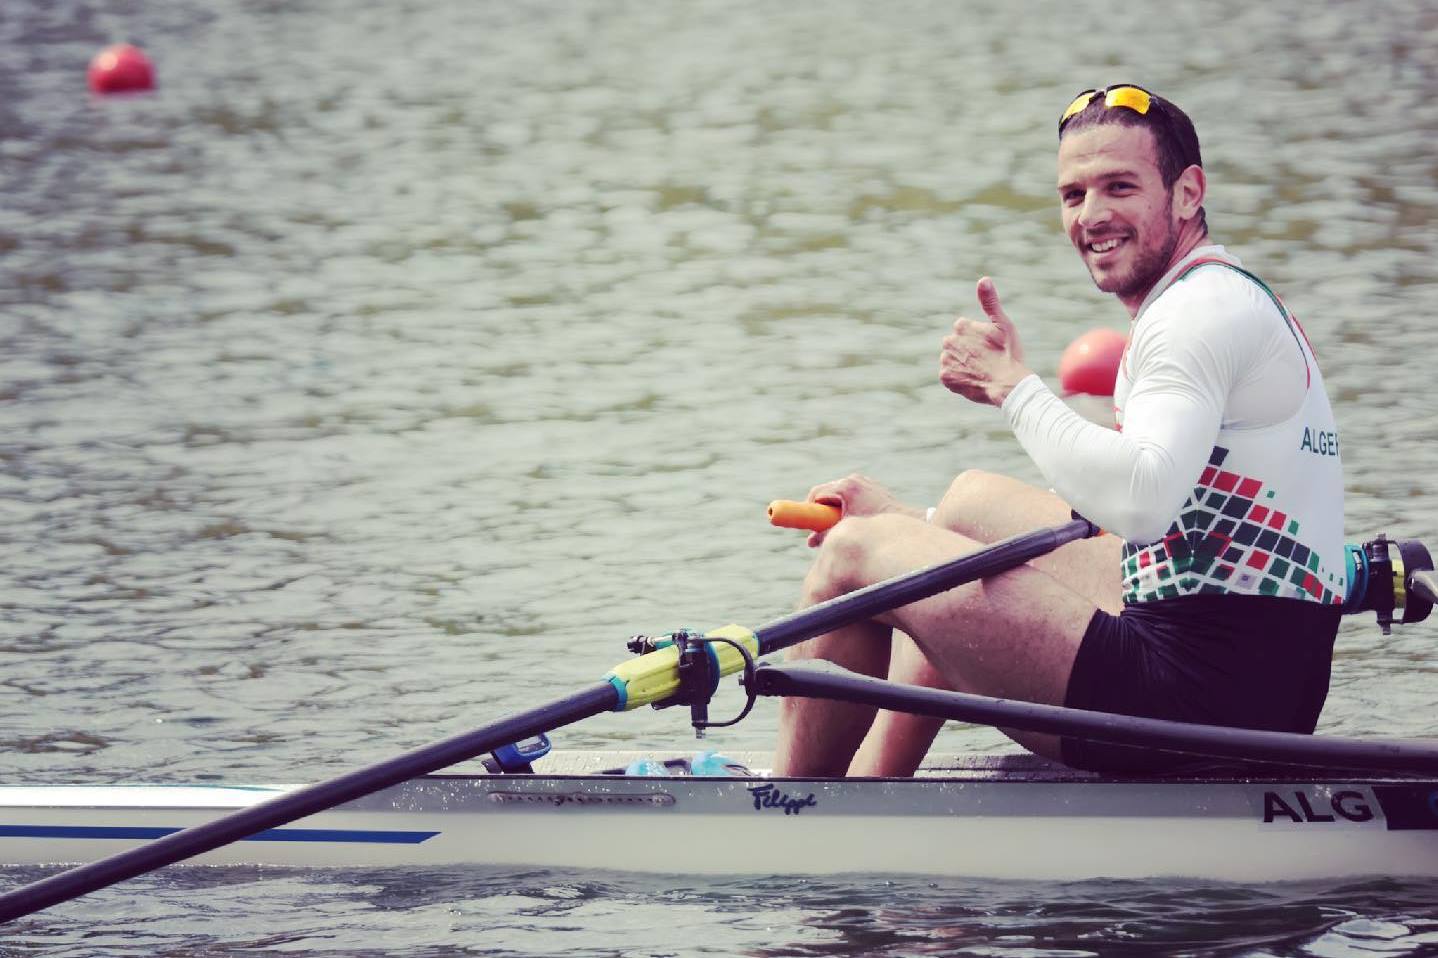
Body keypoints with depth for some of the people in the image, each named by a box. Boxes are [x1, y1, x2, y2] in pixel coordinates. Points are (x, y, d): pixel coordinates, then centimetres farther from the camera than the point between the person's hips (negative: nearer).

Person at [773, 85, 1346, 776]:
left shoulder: (1201, 310, -13)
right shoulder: (1229, 298, 21)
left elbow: (1139, 503, -30)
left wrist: (1011, 384, -16)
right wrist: (908, 518, 23)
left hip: (1197, 696, -11)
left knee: (856, 555, -2)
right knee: (974, 498, 29)